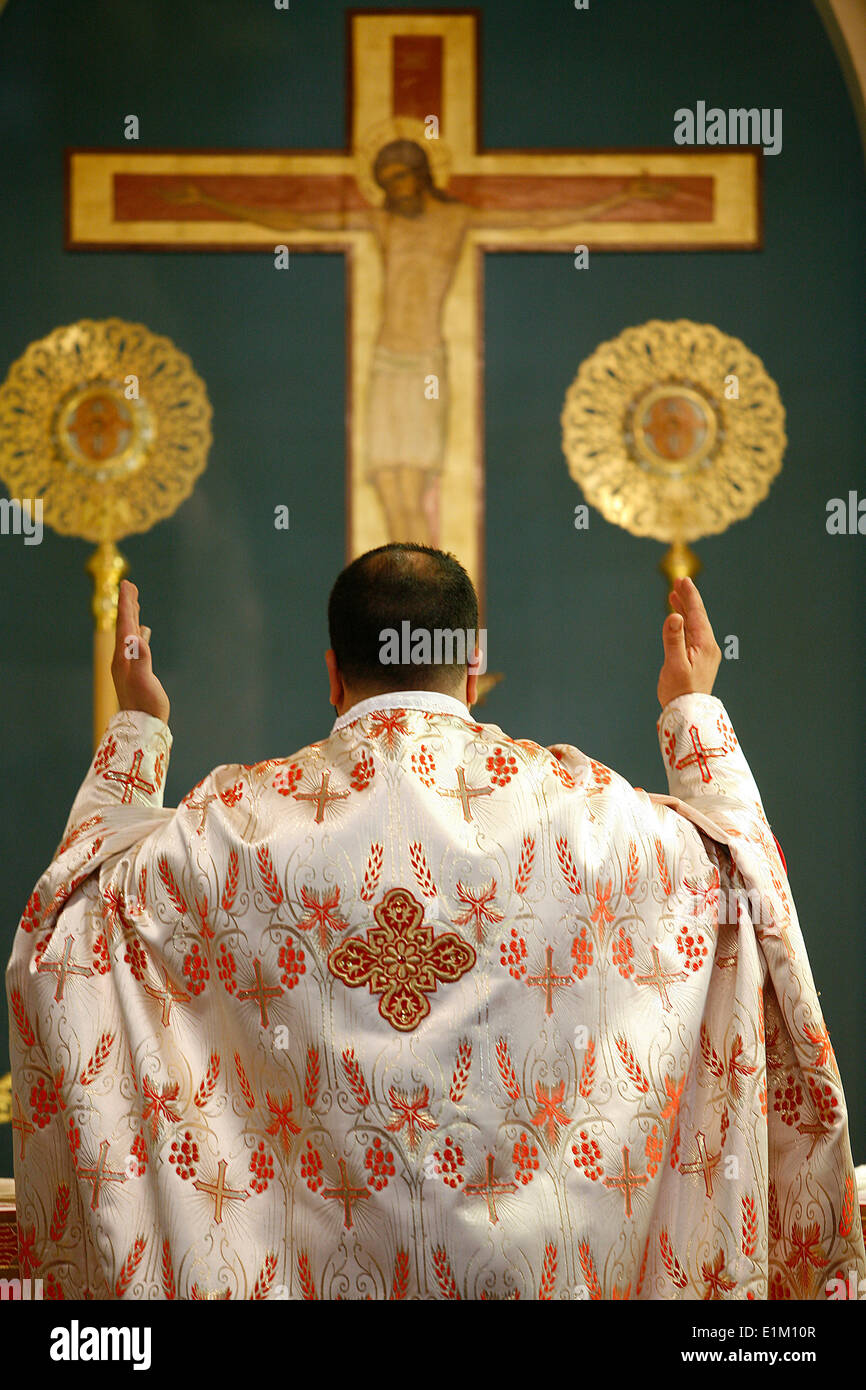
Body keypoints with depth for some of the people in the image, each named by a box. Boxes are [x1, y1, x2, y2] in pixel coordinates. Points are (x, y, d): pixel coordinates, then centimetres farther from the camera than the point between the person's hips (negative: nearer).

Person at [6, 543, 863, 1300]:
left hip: (320, 1260, 0)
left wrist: (134, 733, 21)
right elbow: (737, 874, 11)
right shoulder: (581, 804, -8)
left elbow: (81, 902, 10)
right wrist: (696, 710, 24)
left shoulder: (240, 823, -9)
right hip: (539, 1257, 0)